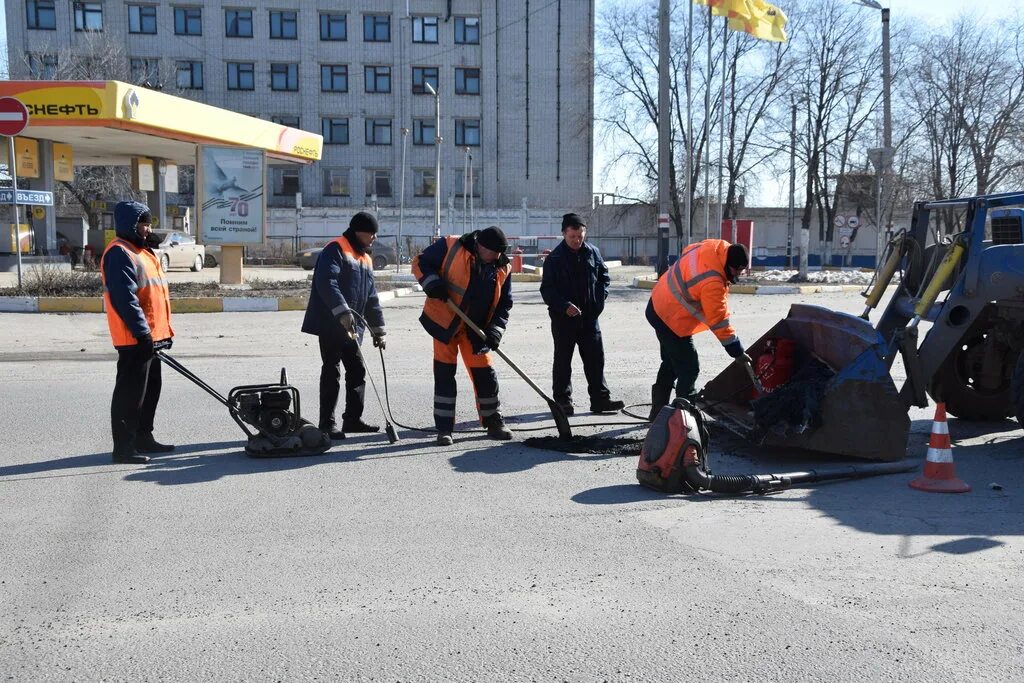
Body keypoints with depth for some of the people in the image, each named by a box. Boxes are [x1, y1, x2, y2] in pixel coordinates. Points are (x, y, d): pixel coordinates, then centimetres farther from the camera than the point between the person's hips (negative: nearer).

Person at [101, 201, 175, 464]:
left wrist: (164, 330, 20)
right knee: (130, 392, -6)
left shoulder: (140, 250, 18)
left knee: (150, 389, 17)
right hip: (135, 338, -11)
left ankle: (143, 437, 28)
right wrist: (142, 332, -24)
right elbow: (124, 298, -23)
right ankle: (123, 446, -1)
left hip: (151, 336, 11)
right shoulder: (119, 253, -15)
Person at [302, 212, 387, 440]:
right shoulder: (335, 250, -9)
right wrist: (342, 310, -33)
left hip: (351, 327, 9)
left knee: (357, 370, 11)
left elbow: (371, 297, 23)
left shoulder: (366, 259, 20)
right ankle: (327, 424, -1)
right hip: (330, 323, -9)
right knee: (332, 371, -6)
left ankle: (352, 419, 22)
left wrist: (378, 328, 20)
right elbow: (326, 283, -24)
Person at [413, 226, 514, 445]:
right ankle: (444, 429, 6)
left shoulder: (503, 270, -3)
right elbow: (421, 263, -7)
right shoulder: (450, 247, -14)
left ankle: (494, 423, 22)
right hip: (444, 322, -3)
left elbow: (504, 304, 1)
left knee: (484, 373, 6)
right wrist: (432, 283, -25)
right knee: (444, 373, -1)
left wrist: (495, 331, -13)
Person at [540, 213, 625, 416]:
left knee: (596, 358, 5)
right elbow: (547, 290, -8)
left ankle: (600, 399, 12)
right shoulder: (554, 258, -7)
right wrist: (564, 306, -20)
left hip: (589, 316, 4)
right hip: (563, 318, -4)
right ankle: (562, 400, 13)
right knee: (563, 360, 5)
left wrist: (600, 299, 2)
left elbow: (604, 276, 16)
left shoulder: (592, 252, 4)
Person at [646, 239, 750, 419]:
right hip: (671, 320, -10)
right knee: (689, 368, -5)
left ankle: (658, 410, 31)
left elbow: (687, 252, 14)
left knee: (671, 362, 21)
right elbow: (718, 321, -28)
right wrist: (737, 352, -20)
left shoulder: (714, 247, -8)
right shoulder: (713, 283, -32)